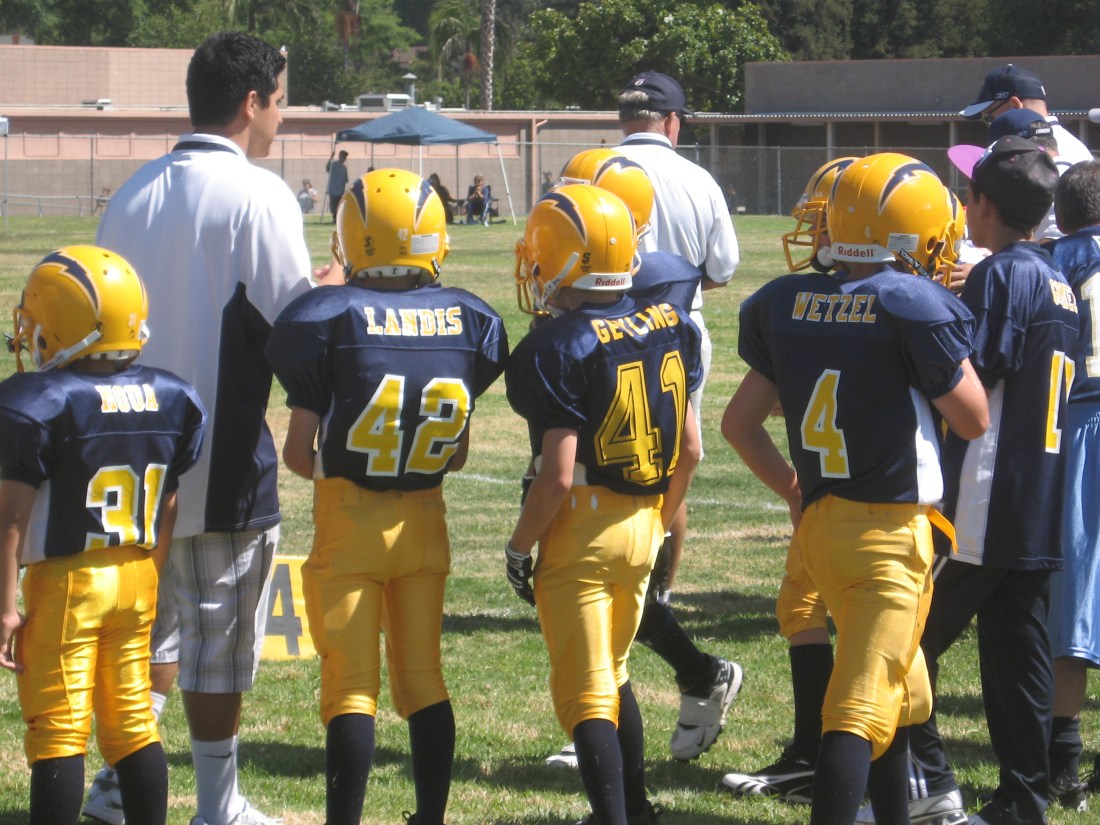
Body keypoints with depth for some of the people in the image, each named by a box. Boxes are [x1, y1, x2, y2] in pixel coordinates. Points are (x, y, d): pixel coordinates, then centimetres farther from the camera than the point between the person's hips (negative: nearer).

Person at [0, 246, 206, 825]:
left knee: (58, 731, -2)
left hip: (66, 583, -5)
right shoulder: (172, 399, 4)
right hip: (138, 580, 6)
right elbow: (172, 512, 9)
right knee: (133, 724, 14)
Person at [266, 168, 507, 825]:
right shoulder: (469, 322, -1)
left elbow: (297, 452, -9)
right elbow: (458, 454, 6)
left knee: (351, 684, 0)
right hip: (425, 520, 3)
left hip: (348, 520, -3)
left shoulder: (330, 319, -12)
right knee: (423, 677, 13)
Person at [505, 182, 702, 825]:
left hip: (582, 531, -7)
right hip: (643, 525, 7)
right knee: (613, 674, 24)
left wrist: (520, 548, -7)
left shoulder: (559, 349, -18)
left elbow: (558, 476, -19)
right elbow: (689, 453, 8)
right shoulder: (670, 330, 3)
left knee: (586, 696, -1)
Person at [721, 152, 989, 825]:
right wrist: (955, 334, 6)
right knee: (863, 707, -9)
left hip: (820, 521, 7)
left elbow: (740, 423, 12)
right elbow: (974, 419, -3)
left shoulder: (790, 304, 5)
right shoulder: (913, 306, -15)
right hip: (891, 532, -7)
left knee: (900, 692, 23)